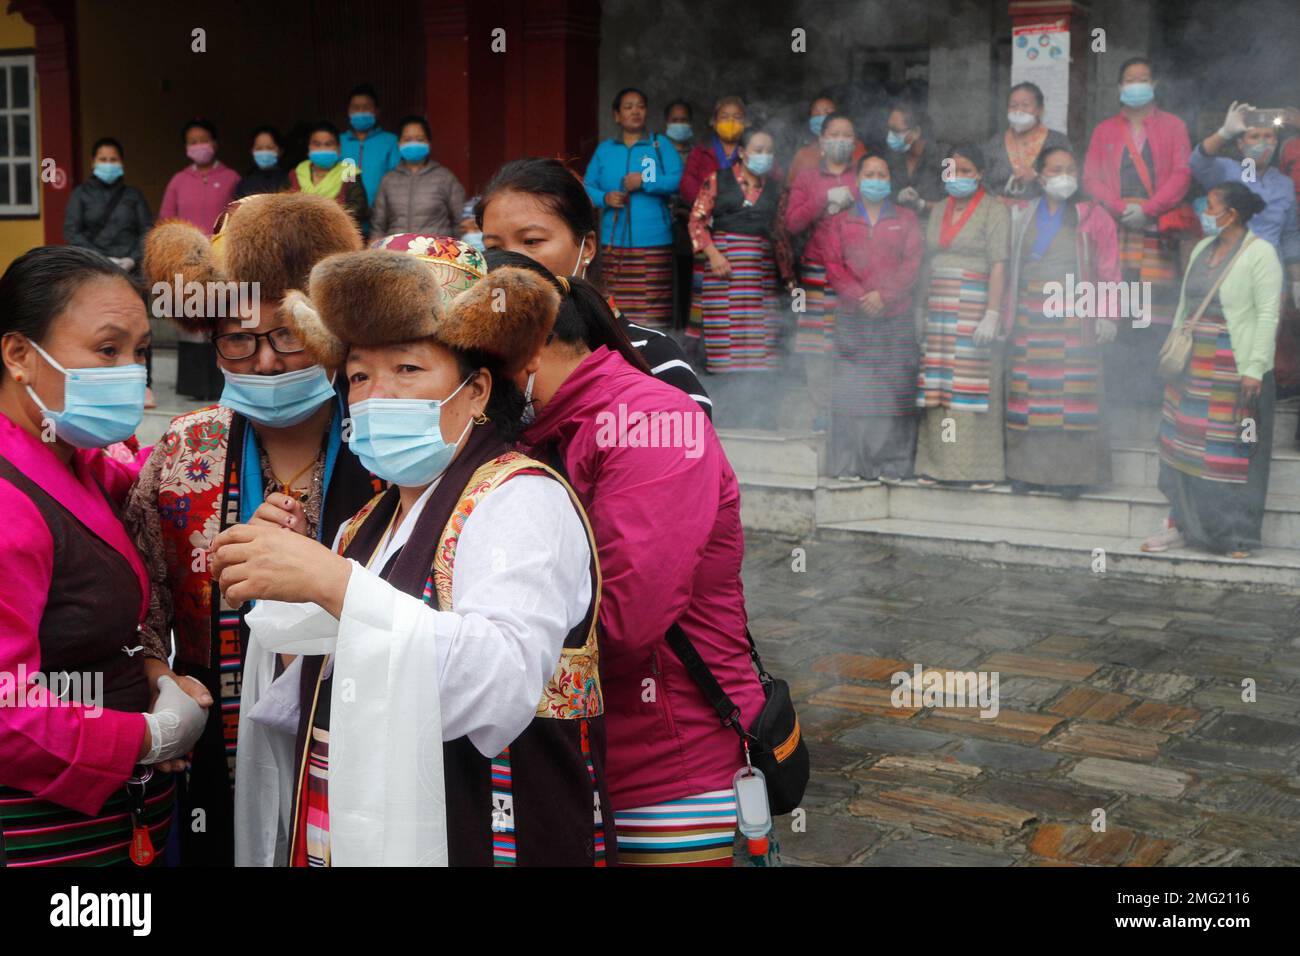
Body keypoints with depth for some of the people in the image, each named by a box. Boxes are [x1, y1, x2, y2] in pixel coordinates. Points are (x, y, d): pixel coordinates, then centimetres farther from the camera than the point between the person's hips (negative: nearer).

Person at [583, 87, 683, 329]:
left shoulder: (660, 144, 8)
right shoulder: (604, 150, 15)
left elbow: (679, 180, -3)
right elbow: (587, 187, 12)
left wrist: (645, 182, -14)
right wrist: (604, 198, -8)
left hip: (654, 241, -2)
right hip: (615, 242, 2)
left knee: (654, 308, -7)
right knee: (617, 308, -4)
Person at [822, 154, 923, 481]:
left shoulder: (905, 219, 13)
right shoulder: (841, 221, 14)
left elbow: (912, 263, 3)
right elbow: (833, 265, 5)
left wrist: (884, 295, -10)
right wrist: (859, 297, -10)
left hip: (896, 319, 0)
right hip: (853, 320, 0)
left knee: (894, 390, -5)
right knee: (851, 391, -5)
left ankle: (892, 465, -1)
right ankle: (850, 464, 0)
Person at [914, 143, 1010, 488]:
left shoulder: (993, 210, 0)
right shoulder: (939, 211, 19)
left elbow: (998, 266, -8)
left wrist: (992, 314, -17)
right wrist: (922, 310, 12)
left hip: (974, 309, -5)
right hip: (939, 311, 5)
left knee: (975, 384, -7)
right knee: (938, 386, 2)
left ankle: (978, 467, -3)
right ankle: (937, 464, 6)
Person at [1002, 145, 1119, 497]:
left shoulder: (1093, 217, 5)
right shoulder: (1020, 214, 13)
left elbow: (1108, 270, 1)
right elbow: (1007, 266, 12)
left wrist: (1106, 314, -7)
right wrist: (1005, 313, 5)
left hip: (1074, 319, -2)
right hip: (1029, 319, 2)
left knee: (1073, 397, -5)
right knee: (1028, 395, 0)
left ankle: (1071, 472, -1)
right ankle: (1027, 469, 6)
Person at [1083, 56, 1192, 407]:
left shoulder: (1172, 126, 13)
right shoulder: (1104, 130, 18)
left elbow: (1182, 174, 2)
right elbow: (1091, 178, 7)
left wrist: (1148, 209, -11)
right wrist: (1120, 208, -8)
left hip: (1157, 229, -1)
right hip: (1115, 227, 1)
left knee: (1157, 314, -9)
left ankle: (1155, 389, -7)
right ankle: (1118, 389, -3)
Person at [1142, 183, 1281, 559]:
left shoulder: (1260, 254, -9)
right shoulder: (1203, 249, 12)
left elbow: (1268, 315, -13)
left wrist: (1255, 369, -18)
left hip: (1235, 370, -7)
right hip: (1194, 366, 7)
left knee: (1234, 452, -1)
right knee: (1185, 444, 9)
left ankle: (1235, 536, 8)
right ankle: (1181, 525, 17)